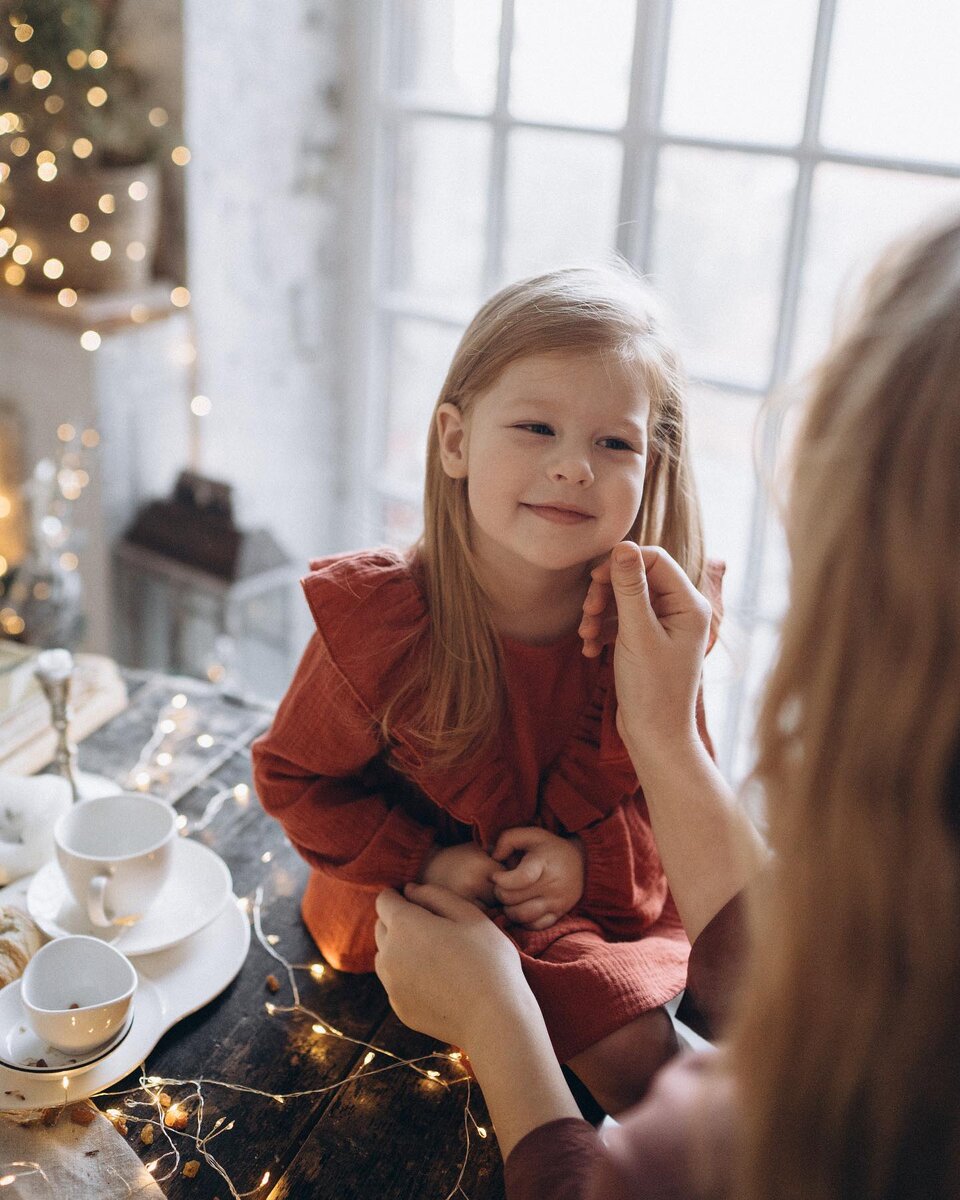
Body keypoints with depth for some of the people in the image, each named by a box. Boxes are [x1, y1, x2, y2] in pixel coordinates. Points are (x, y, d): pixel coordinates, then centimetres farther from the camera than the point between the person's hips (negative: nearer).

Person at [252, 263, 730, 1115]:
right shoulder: (379, 622, -22)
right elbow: (294, 775, -8)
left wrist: (590, 859, -21)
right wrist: (425, 864, -18)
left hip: (608, 901, 4)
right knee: (632, 1044, -18)